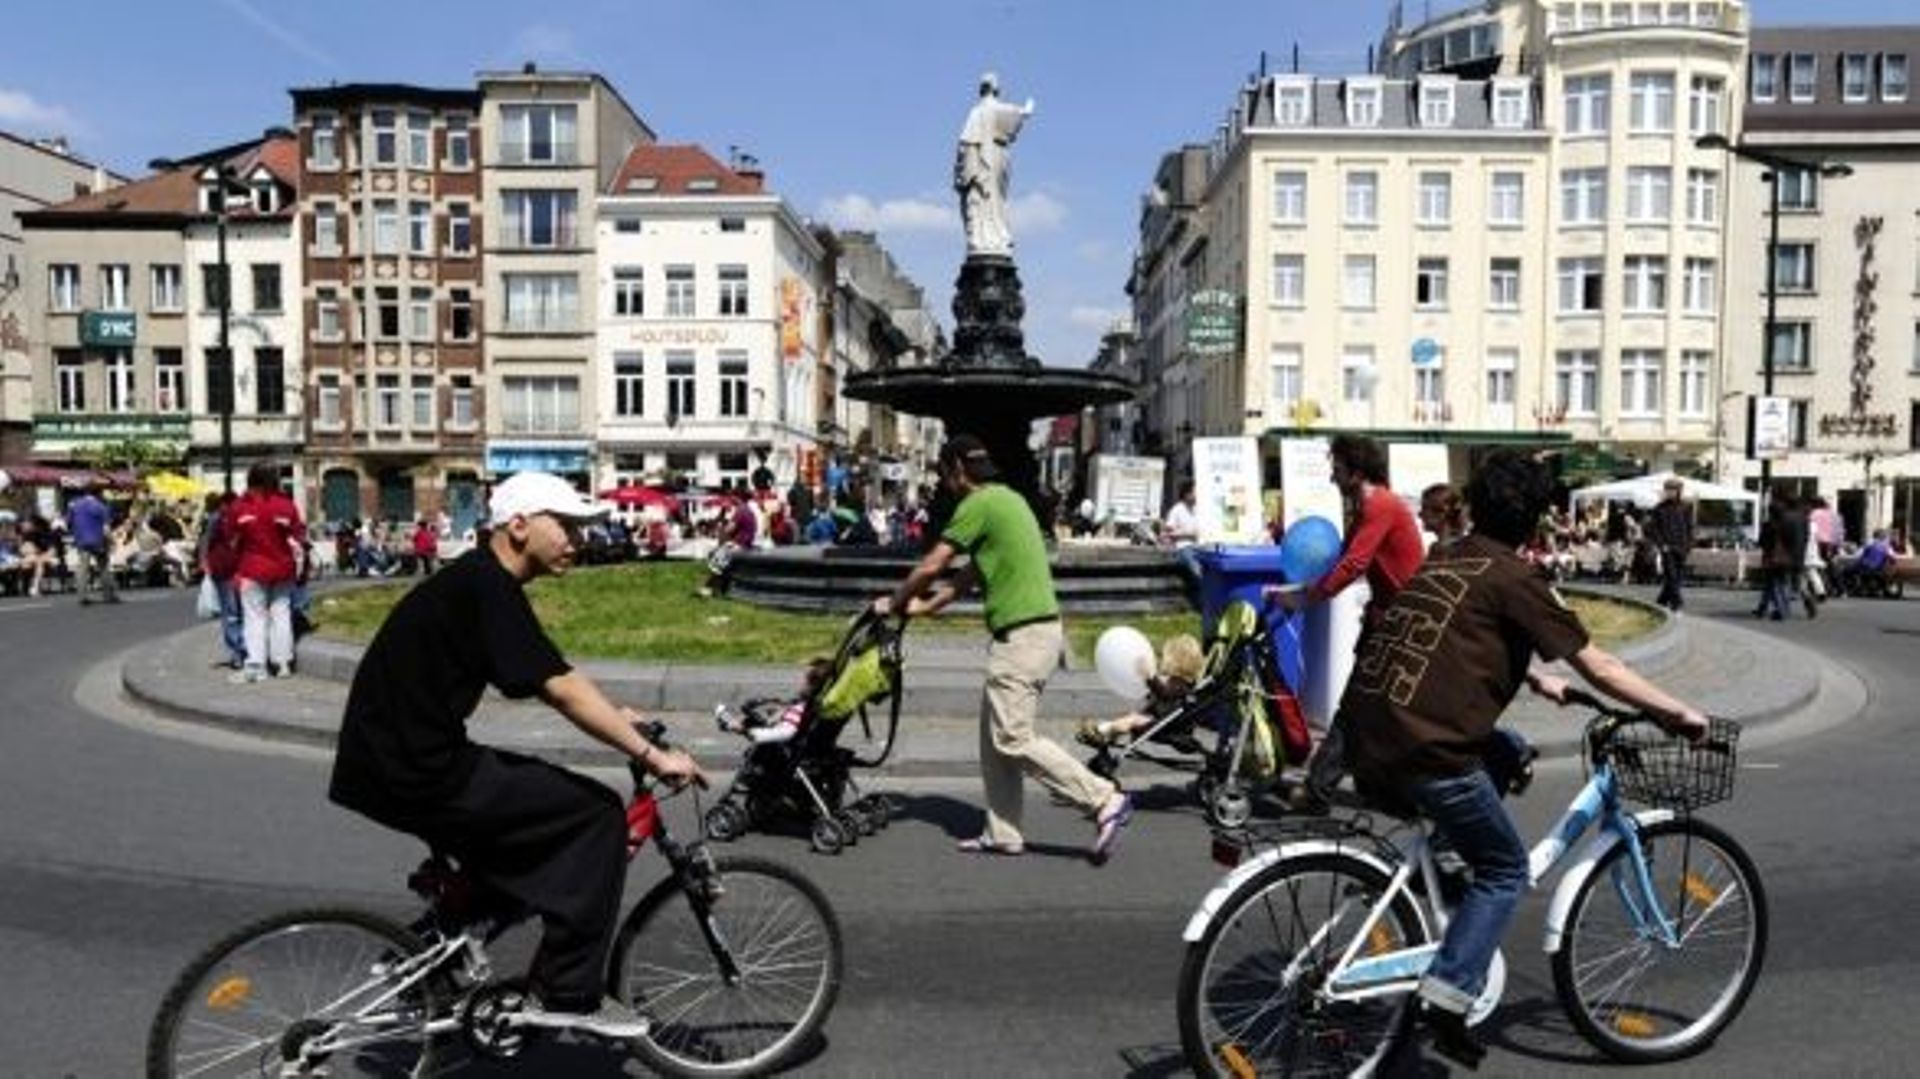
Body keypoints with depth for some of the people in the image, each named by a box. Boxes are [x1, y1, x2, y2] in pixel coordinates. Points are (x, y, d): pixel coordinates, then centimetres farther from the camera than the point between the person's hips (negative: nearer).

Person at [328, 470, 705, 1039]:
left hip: (400, 761, 10)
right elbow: (563, 691, -22)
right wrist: (652, 754, -19)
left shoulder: (473, 581, 14)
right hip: (418, 774, -10)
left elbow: (553, 683, 21)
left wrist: (615, 716, 16)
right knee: (599, 814, -8)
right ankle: (566, 994, -1)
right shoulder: (486, 588, -16)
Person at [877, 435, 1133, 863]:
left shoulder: (978, 504, -10)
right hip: (1036, 629, 10)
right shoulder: (1006, 498, 20)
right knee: (994, 735, 13)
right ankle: (1003, 834, 17)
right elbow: (974, 571, 24)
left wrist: (895, 602, 9)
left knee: (1014, 739, -8)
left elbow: (931, 566, -7)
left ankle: (1104, 800, -6)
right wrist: (925, 605, 24)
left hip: (1023, 634, -10)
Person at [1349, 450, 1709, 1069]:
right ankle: (1446, 996, -1)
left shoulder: (1443, 562, 20)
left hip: (1363, 740, 7)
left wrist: (1537, 681, 49)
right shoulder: (1513, 576, -1)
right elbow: (1599, 669, 2)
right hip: (1427, 751, -7)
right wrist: (1678, 713, 13)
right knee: (1505, 869, 12)